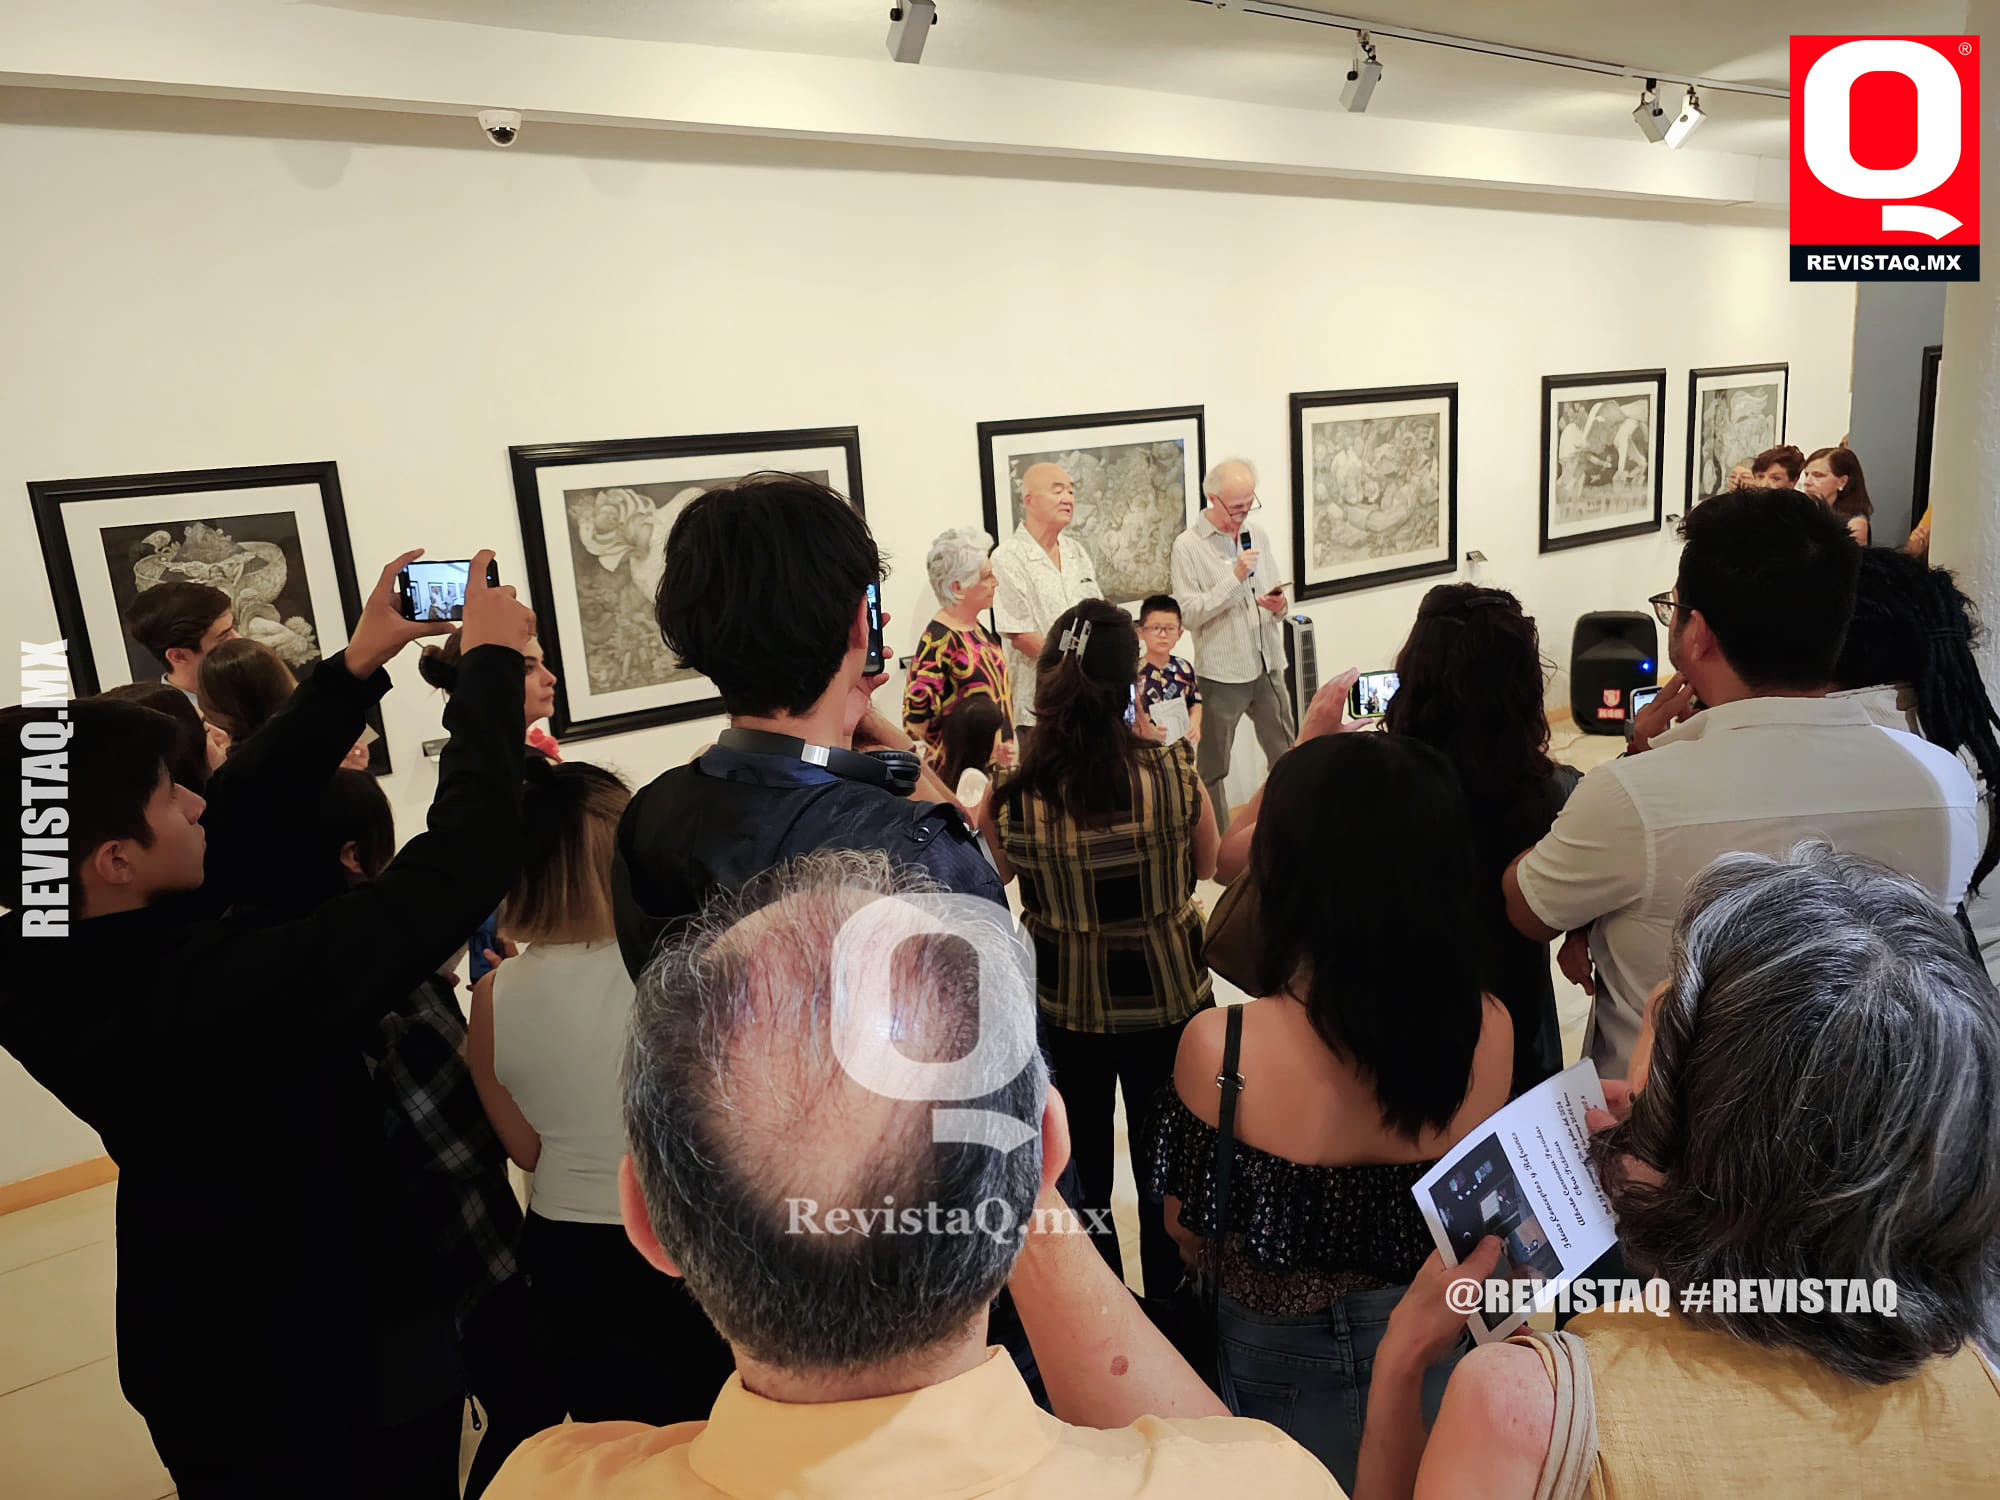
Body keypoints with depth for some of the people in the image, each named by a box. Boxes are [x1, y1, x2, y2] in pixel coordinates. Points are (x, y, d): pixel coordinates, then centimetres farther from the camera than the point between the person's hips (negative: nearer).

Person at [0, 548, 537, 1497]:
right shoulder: (221, 991, -38)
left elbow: (242, 818, -8)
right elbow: (461, 864, -37)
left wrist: (355, 670, -9)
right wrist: (489, 666, -26)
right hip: (337, 1364, -7)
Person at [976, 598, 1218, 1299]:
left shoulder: (1010, 796, -19)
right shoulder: (1173, 776, -21)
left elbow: (994, 874, 1)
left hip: (1062, 1008, 1)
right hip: (1168, 1002, 0)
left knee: (1079, 1173, 22)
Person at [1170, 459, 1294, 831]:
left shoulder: (1258, 532, 9)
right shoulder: (1188, 545, -8)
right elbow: (1190, 613, -16)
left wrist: (1279, 605, -5)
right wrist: (1235, 577, -20)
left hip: (1267, 665, 5)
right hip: (1222, 672, -5)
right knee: (1213, 768, 5)